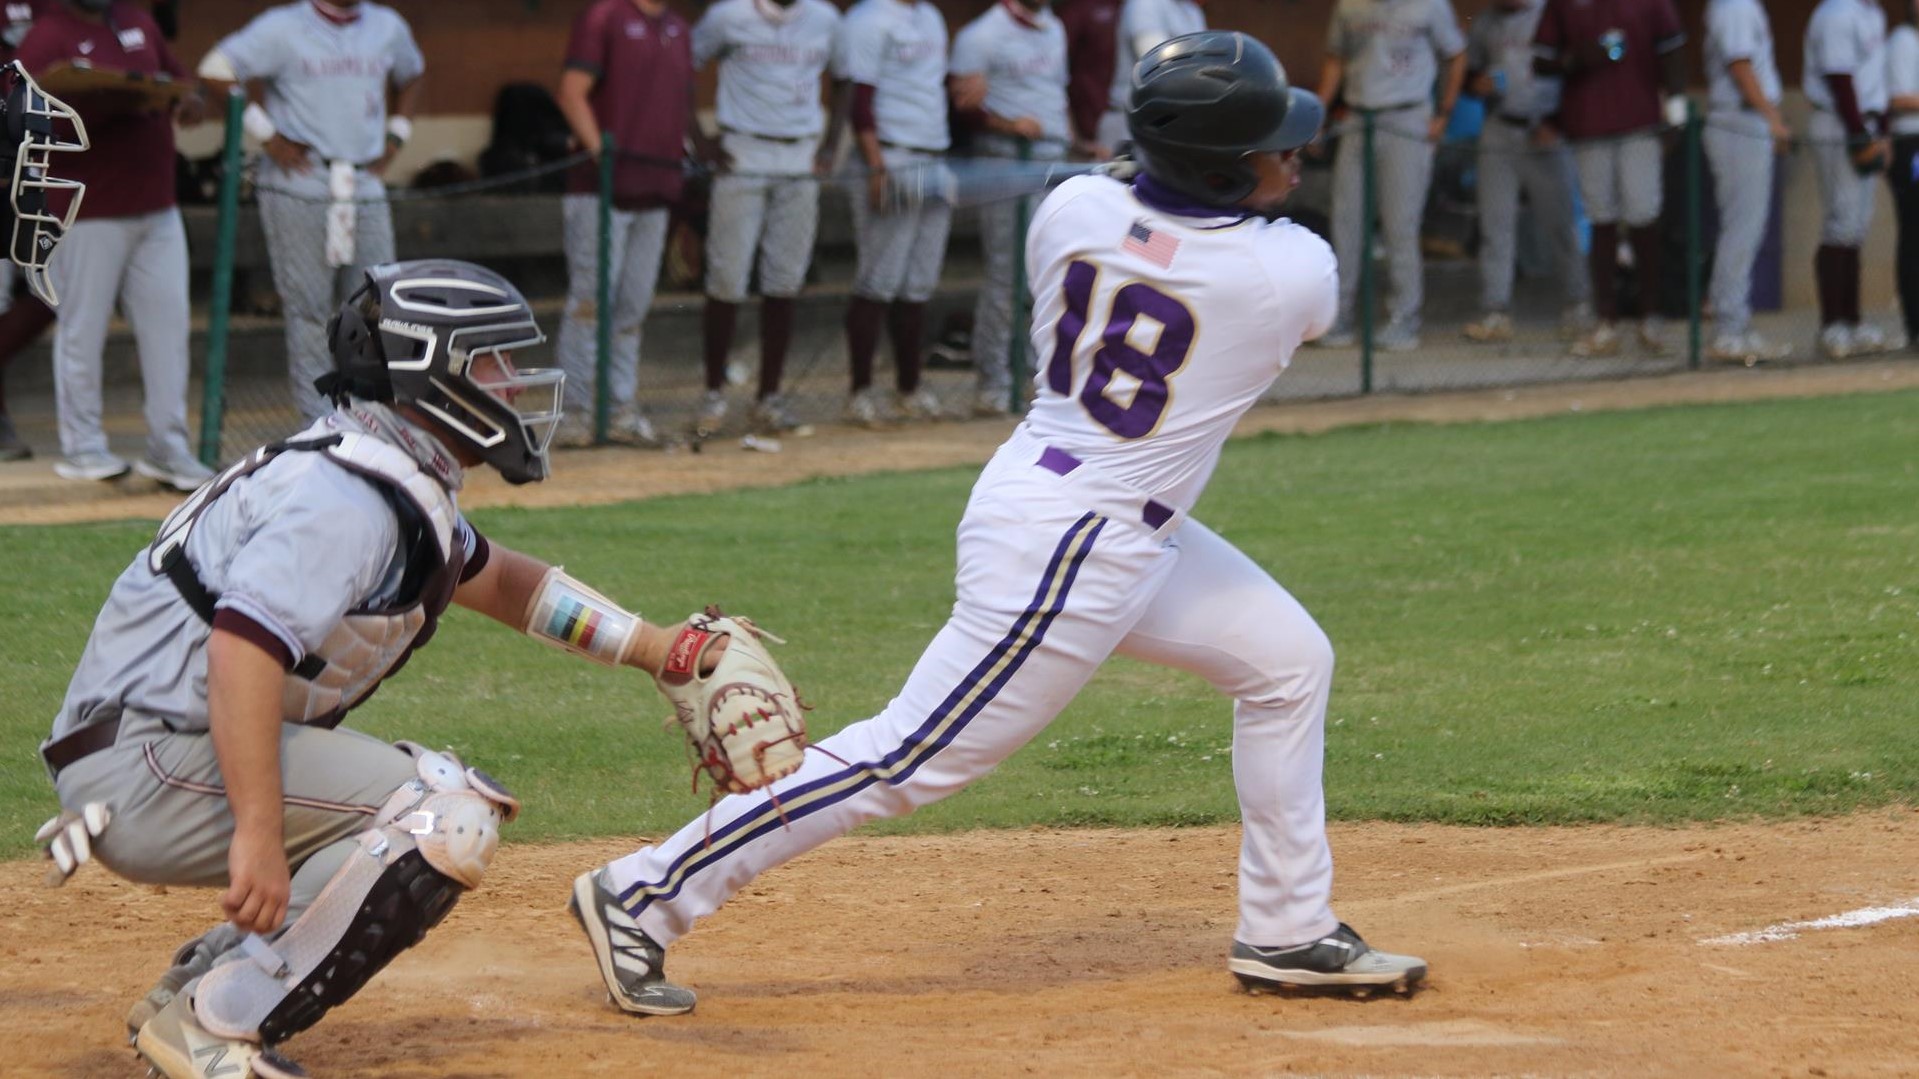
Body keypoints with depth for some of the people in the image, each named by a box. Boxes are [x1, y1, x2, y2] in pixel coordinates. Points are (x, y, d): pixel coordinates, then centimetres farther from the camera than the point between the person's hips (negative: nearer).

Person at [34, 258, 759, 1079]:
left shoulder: (402, 483, 15)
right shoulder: (347, 496, -18)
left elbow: (496, 580, 33)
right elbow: (244, 646, -31)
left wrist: (661, 648, 28)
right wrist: (257, 834, -37)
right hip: (151, 762, -10)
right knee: (451, 818, -17)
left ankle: (195, 985, 13)